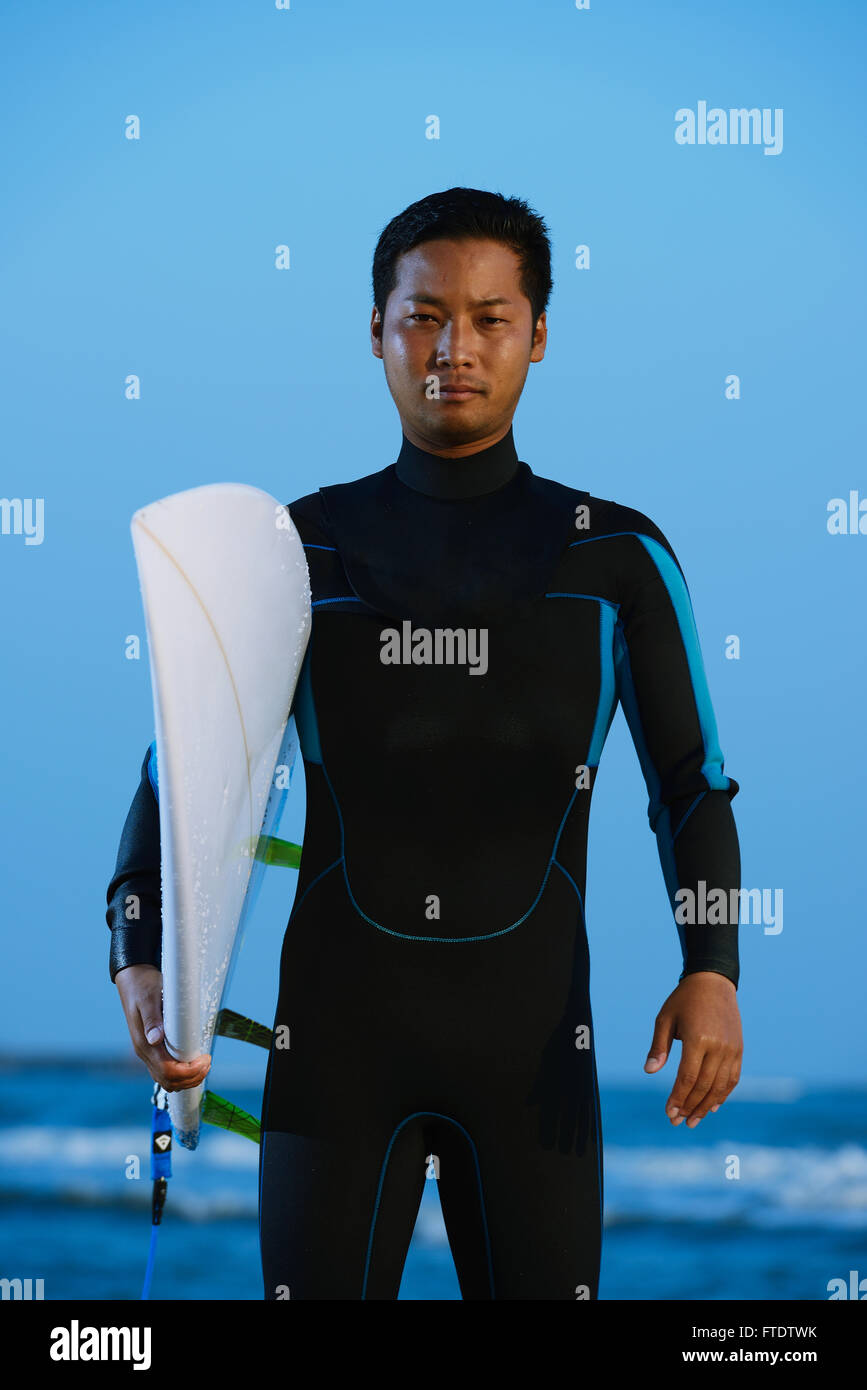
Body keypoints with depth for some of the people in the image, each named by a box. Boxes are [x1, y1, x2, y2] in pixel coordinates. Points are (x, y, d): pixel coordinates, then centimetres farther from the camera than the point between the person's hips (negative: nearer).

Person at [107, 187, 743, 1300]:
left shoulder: (619, 558, 5)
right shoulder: (296, 551, 5)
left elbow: (690, 784, 6)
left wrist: (711, 969, -11)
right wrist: (141, 961, -14)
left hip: (533, 1038, 0)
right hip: (337, 1029, 0)